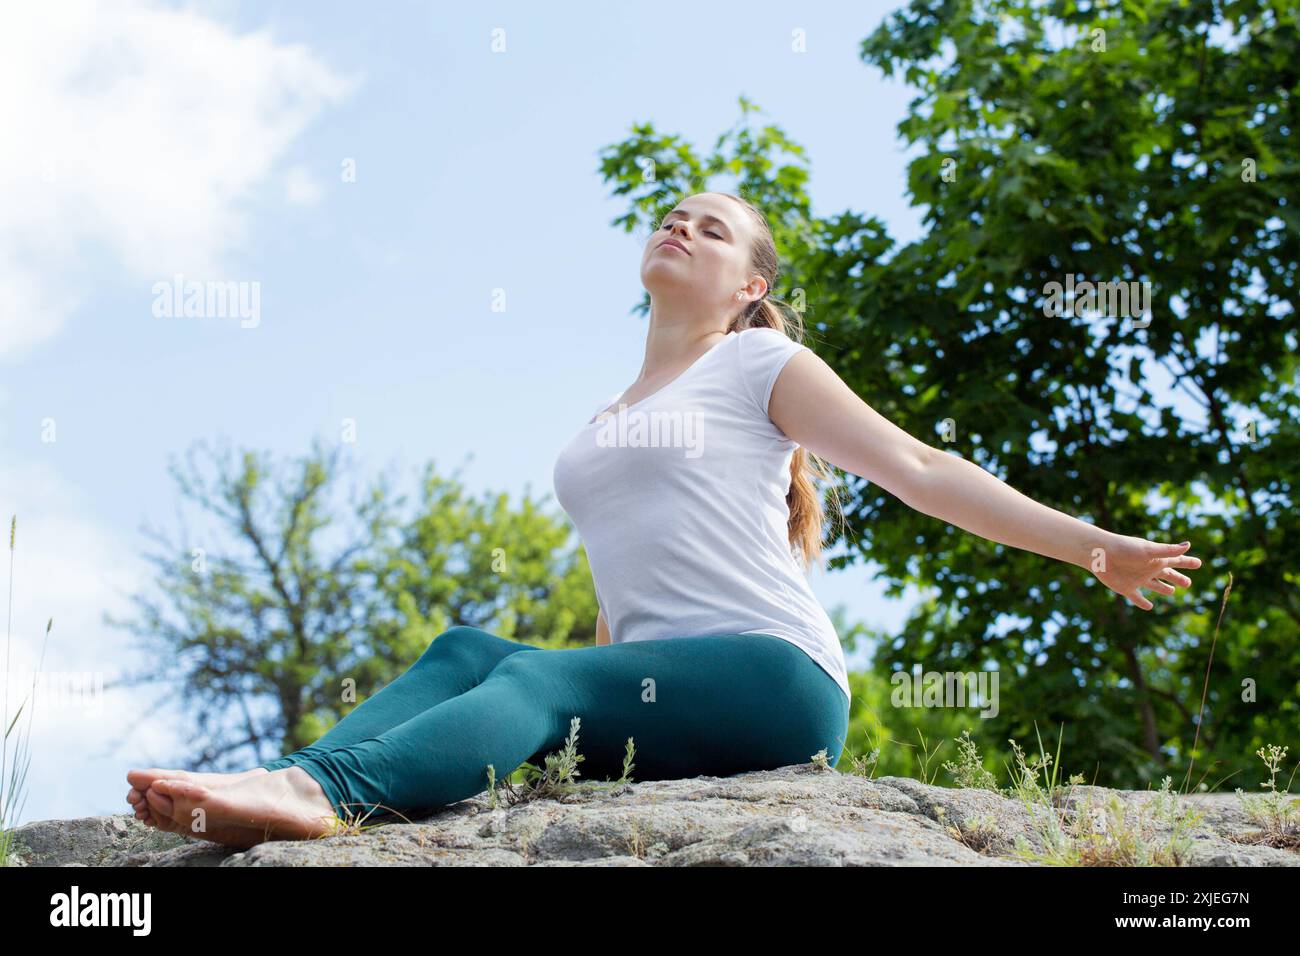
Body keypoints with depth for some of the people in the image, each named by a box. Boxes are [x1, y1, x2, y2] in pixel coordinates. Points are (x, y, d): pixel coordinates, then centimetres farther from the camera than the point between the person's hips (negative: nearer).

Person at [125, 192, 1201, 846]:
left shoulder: (759, 366, 9)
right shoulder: (603, 422, 27)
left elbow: (919, 468, 4)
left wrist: (1092, 545, 0)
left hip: (772, 676, -6)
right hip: (646, 690, 6)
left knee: (537, 678, -31)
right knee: (466, 651, -19)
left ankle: (329, 790, -56)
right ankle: (293, 784, -44)